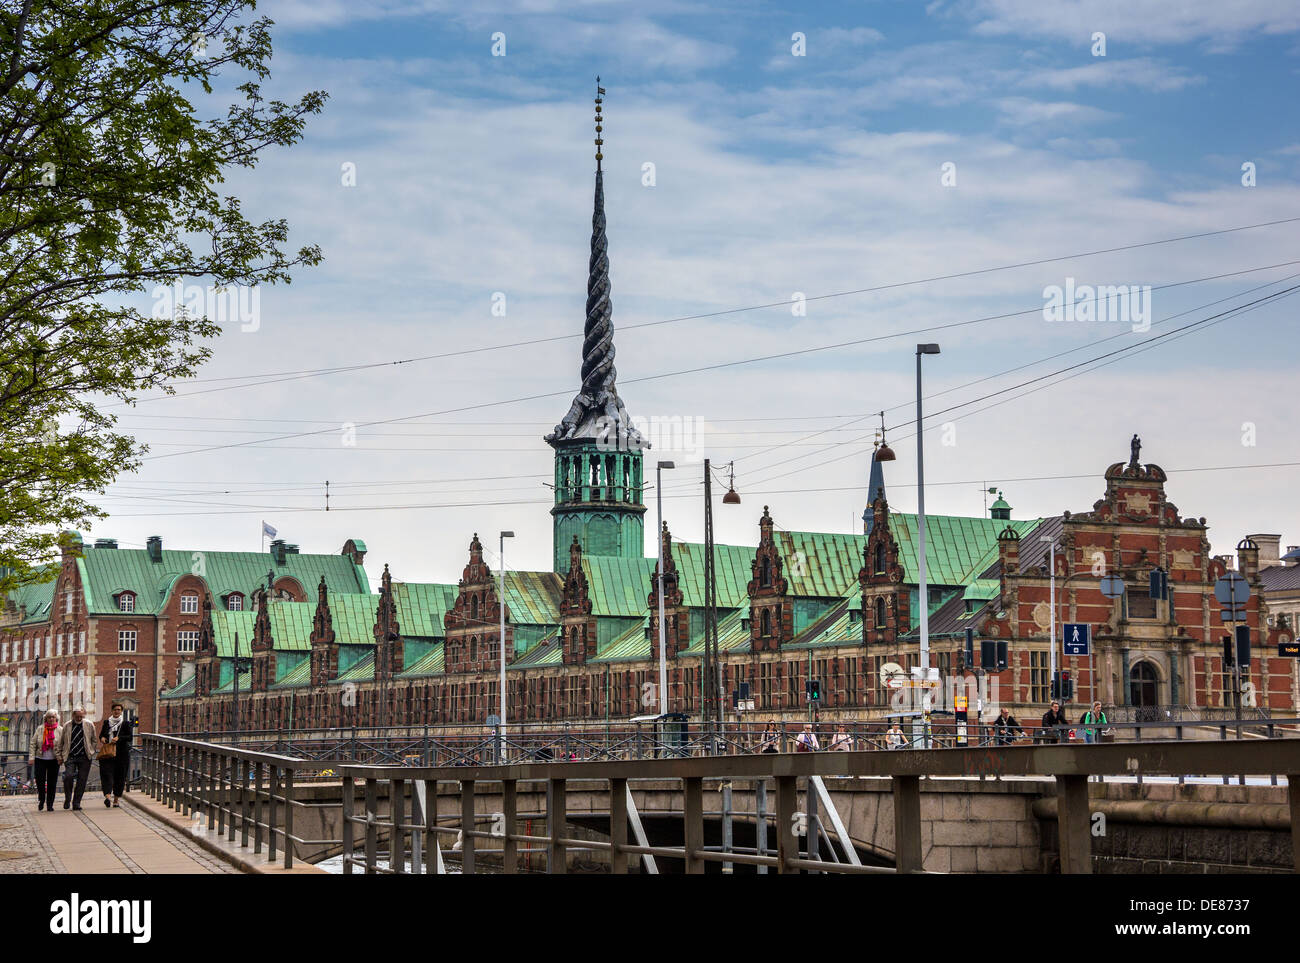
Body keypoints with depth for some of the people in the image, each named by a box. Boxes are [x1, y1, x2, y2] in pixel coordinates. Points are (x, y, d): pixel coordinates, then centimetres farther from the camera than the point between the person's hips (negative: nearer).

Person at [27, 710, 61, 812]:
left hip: (54, 761, -1)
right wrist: (31, 757, -2)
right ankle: (41, 800, 21)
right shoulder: (40, 730, 6)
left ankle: (49, 805, 10)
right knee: (40, 781, -3)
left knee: (52, 783, 1)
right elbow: (33, 744, 6)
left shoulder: (60, 730, 3)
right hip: (40, 759, 1)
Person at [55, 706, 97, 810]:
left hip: (84, 758, 1)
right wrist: (59, 756, 10)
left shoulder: (89, 725, 8)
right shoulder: (67, 726, 6)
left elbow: (93, 740, 17)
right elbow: (59, 742, 14)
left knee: (81, 780, -1)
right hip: (70, 757, -1)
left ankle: (76, 803, 9)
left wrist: (91, 752, 8)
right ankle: (67, 799, 2)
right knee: (68, 776, -19)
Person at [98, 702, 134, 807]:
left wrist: (119, 738, -15)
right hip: (107, 752, 1)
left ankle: (116, 798, 11)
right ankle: (107, 796, -26)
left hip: (121, 752, -1)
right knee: (107, 773, -14)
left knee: (120, 775, 1)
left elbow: (129, 737, -1)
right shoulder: (106, 722, 14)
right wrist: (102, 738, -2)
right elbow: (101, 734, 21)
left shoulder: (126, 723, 4)